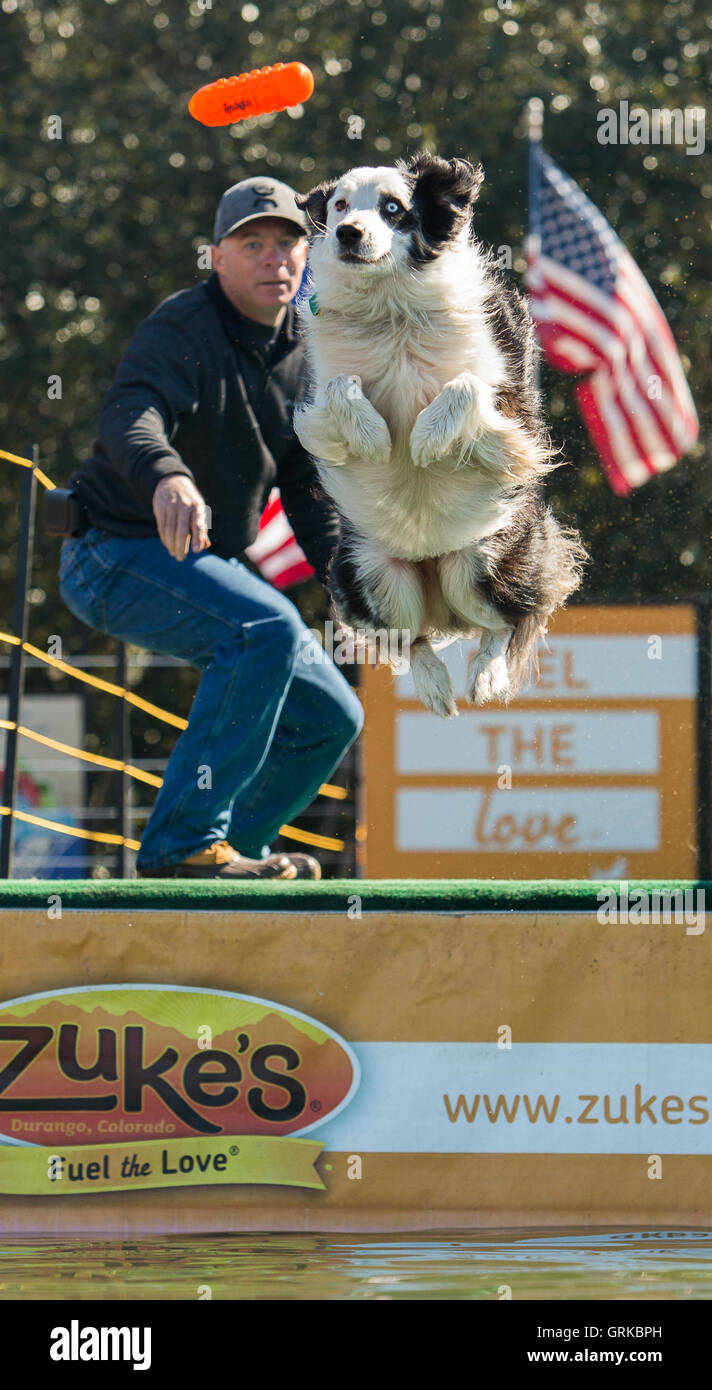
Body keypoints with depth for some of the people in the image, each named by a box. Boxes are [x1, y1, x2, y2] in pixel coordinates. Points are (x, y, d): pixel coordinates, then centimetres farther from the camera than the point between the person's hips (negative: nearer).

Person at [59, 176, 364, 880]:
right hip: (115, 553, -9)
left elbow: (307, 483, 15)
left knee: (330, 716, 8)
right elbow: (129, 415, -39)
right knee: (267, 629, -33)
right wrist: (167, 477, -61)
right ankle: (183, 842, -30)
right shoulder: (182, 329, -18)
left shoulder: (298, 354, 8)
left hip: (201, 563, 9)